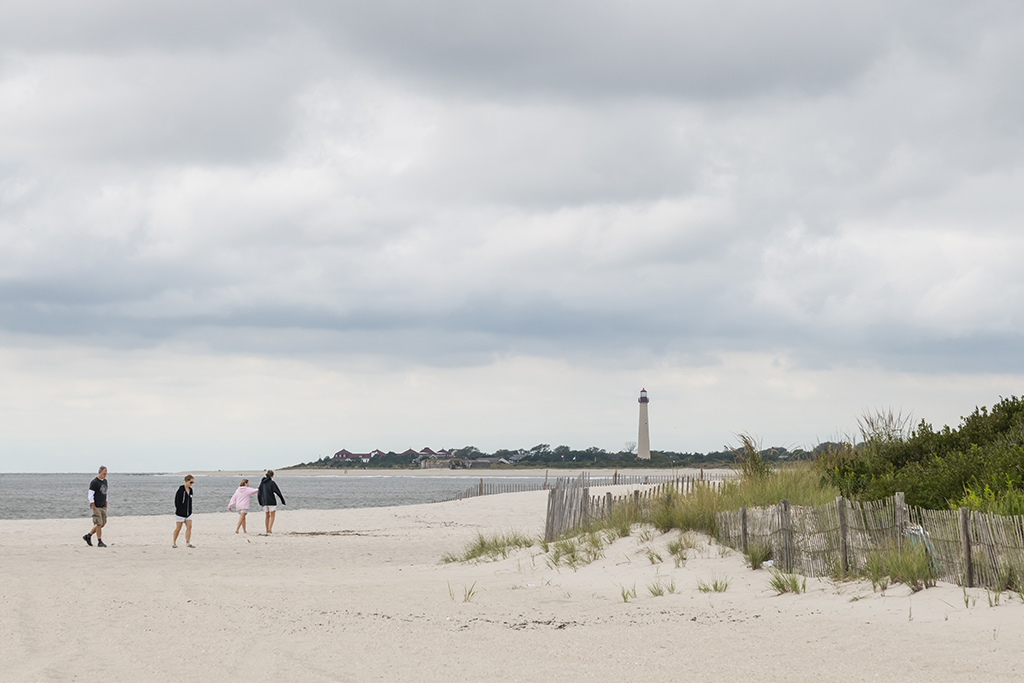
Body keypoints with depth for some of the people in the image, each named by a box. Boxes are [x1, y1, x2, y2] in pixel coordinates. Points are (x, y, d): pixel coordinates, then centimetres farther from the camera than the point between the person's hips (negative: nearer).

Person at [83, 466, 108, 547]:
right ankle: (99, 542, -4)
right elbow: (91, 496, -14)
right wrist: (94, 507, -16)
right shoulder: (94, 482, -13)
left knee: (102, 524, 7)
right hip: (96, 507, -8)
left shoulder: (105, 481, 12)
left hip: (103, 507, 8)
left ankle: (88, 536, 20)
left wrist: (106, 506, 17)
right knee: (99, 524, -9)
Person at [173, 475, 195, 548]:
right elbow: (177, 500, -12)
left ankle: (188, 542, -4)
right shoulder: (181, 489, -13)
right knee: (178, 528, 2)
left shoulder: (190, 490, 7)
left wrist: (190, 510, 11)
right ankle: (174, 543, 15)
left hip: (188, 513, 6)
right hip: (180, 513, -6)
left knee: (189, 527, -5)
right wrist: (179, 510, -13)